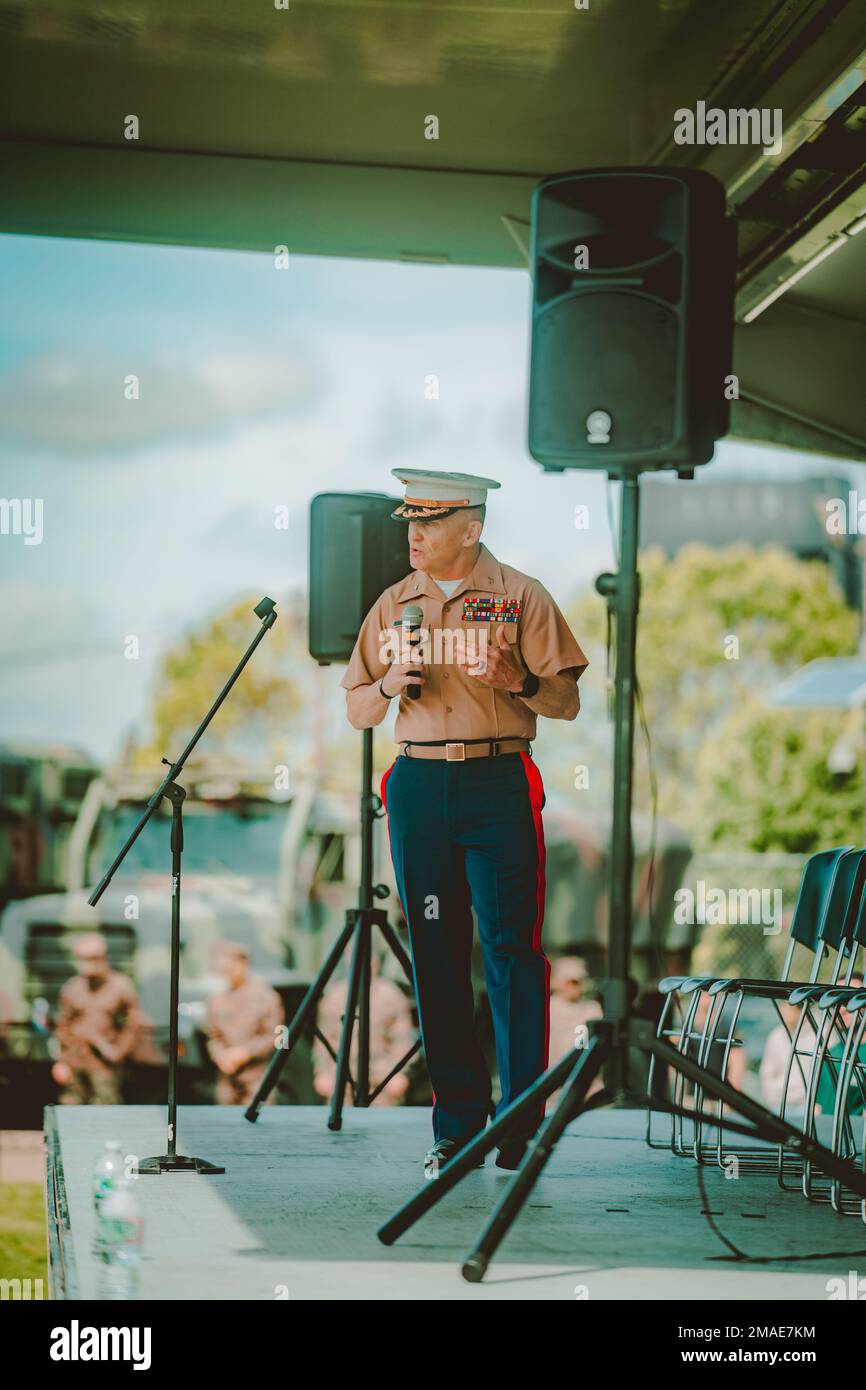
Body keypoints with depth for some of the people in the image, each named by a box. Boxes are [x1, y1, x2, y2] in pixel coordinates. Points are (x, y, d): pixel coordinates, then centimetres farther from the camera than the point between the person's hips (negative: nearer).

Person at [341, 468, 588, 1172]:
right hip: (418, 788, 4)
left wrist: (517, 679, -20)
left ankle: (522, 1122, -2)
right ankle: (458, 1121, 10)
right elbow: (358, 712, 17)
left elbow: (567, 701, 0)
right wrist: (389, 686, -5)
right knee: (436, 953, 4)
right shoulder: (393, 605, 14)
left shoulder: (520, 596, 2)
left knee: (512, 949, -7)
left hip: (500, 786, -4)